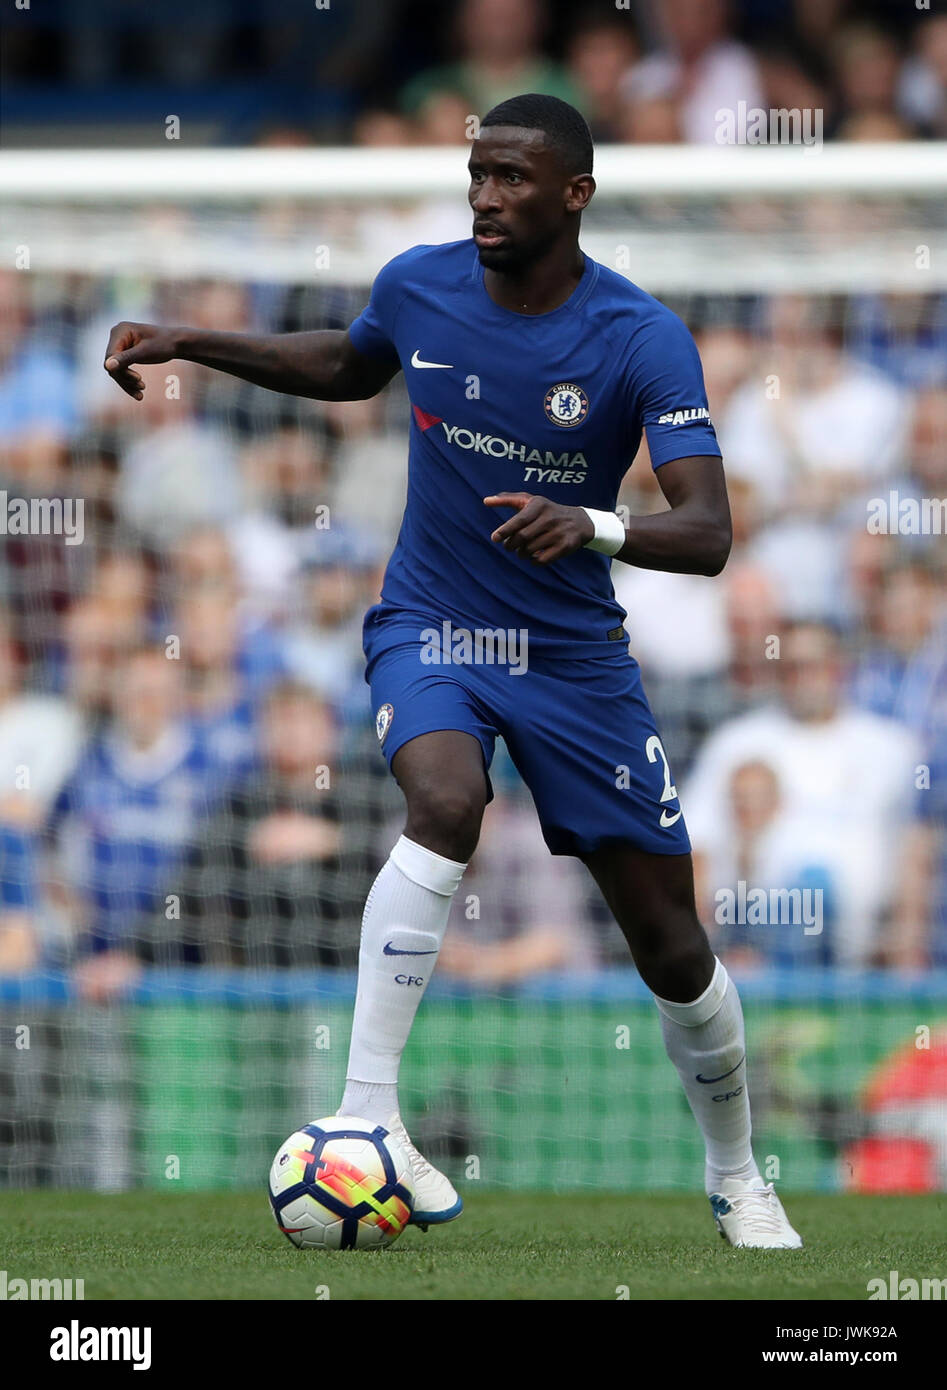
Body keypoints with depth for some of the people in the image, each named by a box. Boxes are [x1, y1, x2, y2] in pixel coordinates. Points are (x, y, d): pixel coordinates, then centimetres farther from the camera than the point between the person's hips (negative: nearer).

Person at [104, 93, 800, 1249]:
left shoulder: (642, 340, -18)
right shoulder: (418, 287, -7)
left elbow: (707, 533, -26)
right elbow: (350, 367, 18)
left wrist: (593, 527, -45)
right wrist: (191, 344, 10)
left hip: (574, 652, 0)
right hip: (428, 631, 0)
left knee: (674, 950, 3)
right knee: (446, 802, -34)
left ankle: (736, 1178, 28)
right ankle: (365, 1114, -33)